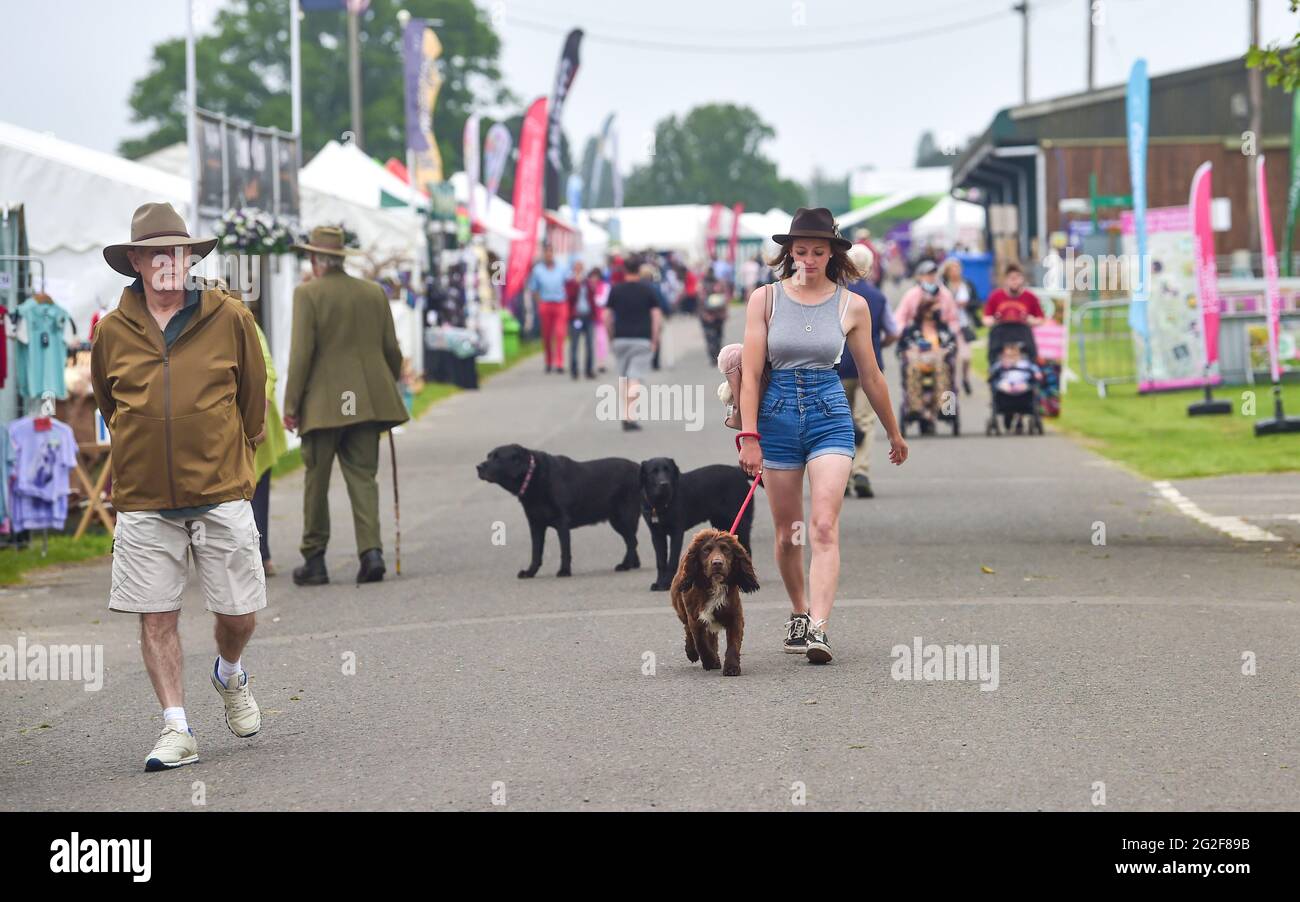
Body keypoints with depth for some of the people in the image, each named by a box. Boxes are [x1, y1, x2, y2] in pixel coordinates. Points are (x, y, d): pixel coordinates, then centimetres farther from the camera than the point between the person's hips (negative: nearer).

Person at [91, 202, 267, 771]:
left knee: (239, 612, 4)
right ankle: (176, 729, 6)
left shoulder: (230, 318, -2)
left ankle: (229, 676, 36)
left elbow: (252, 397, 11)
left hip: (221, 494, -1)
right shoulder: (112, 332, 1)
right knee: (156, 616, -1)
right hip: (143, 502, 1)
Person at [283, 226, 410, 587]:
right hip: (367, 403, 4)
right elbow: (391, 350, 11)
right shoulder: (374, 293, 7)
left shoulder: (307, 294, -8)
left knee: (316, 482, 7)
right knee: (363, 477, 6)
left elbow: (301, 352, -11)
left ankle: (314, 560, 12)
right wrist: (391, 387, 26)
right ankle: (371, 550, -10)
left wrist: (291, 403, -6)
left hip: (323, 404, -4)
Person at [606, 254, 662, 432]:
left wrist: (611, 336, 13)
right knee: (635, 379, -6)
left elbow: (607, 316, 2)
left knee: (622, 377, 15)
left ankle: (624, 415, 17)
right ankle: (630, 417, -18)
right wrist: (655, 339, 1)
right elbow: (657, 317, -5)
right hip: (642, 339, -2)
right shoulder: (648, 291, -1)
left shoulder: (615, 290, 3)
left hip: (621, 338, 2)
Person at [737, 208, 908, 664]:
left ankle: (818, 629, -23)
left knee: (824, 526, -16)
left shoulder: (852, 306, 1)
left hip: (830, 415, -1)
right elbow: (750, 373, -3)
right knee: (787, 531, 10)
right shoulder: (765, 298, -1)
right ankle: (799, 613, 31)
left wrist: (894, 433, 20)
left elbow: (871, 376, 12)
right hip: (777, 415, 1)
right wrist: (749, 436, -10)